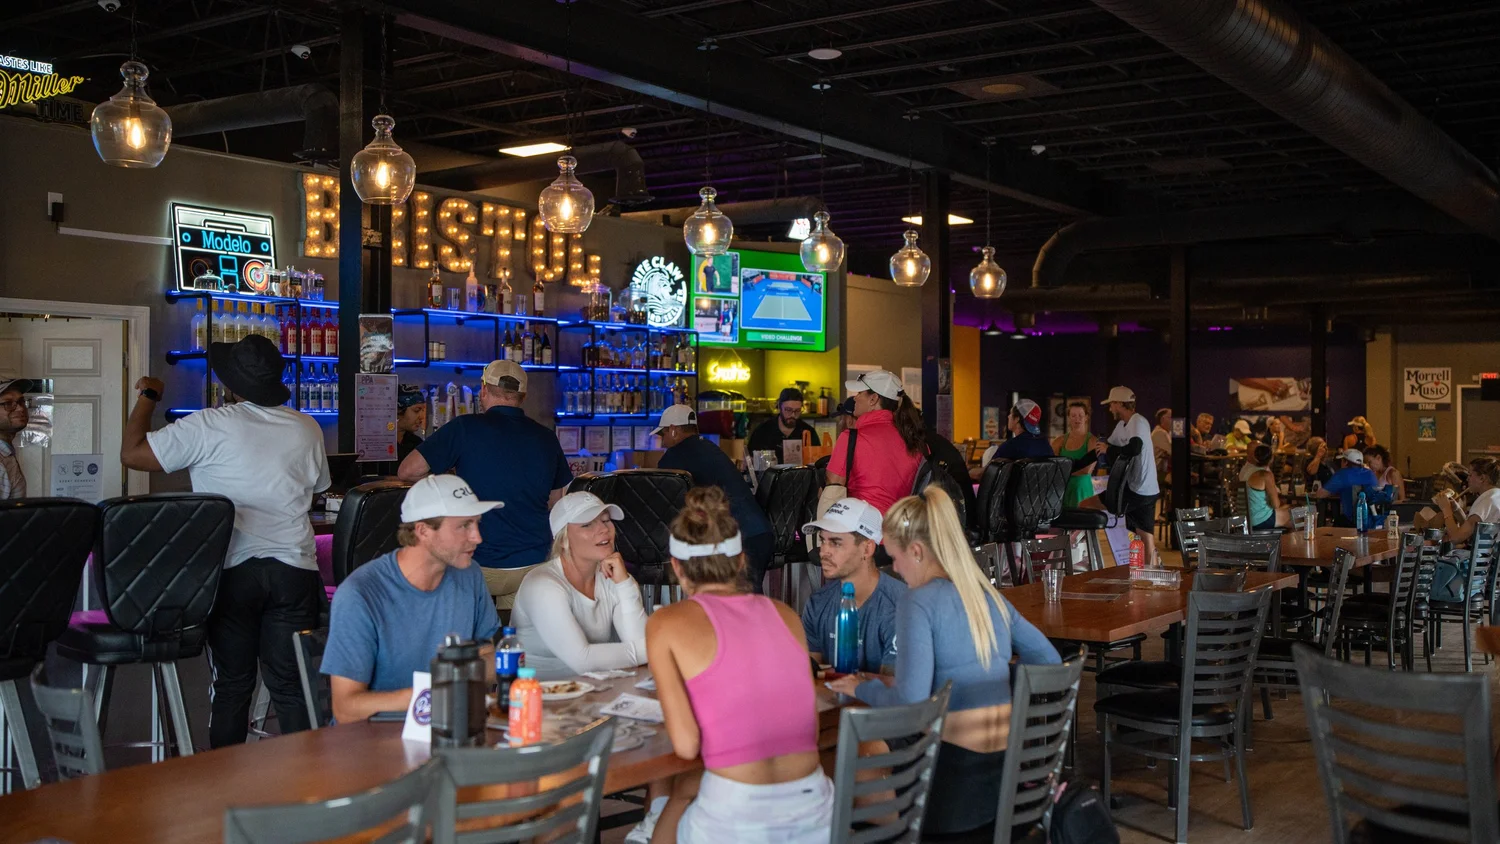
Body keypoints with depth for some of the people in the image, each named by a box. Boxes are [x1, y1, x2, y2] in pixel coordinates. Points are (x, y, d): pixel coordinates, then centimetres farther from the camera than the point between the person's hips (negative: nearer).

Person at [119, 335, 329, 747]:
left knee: (231, 685, 9)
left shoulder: (208, 427, -7)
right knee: (291, 688, 6)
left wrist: (148, 396, 11)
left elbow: (132, 453, -3)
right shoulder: (307, 429, 6)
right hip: (294, 570, 3)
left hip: (232, 570, -2)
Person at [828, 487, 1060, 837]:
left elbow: (909, 704, -18)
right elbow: (1050, 663, 17)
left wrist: (863, 689, 1)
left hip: (955, 770, -7)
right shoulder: (991, 596, 10)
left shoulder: (919, 601, -11)